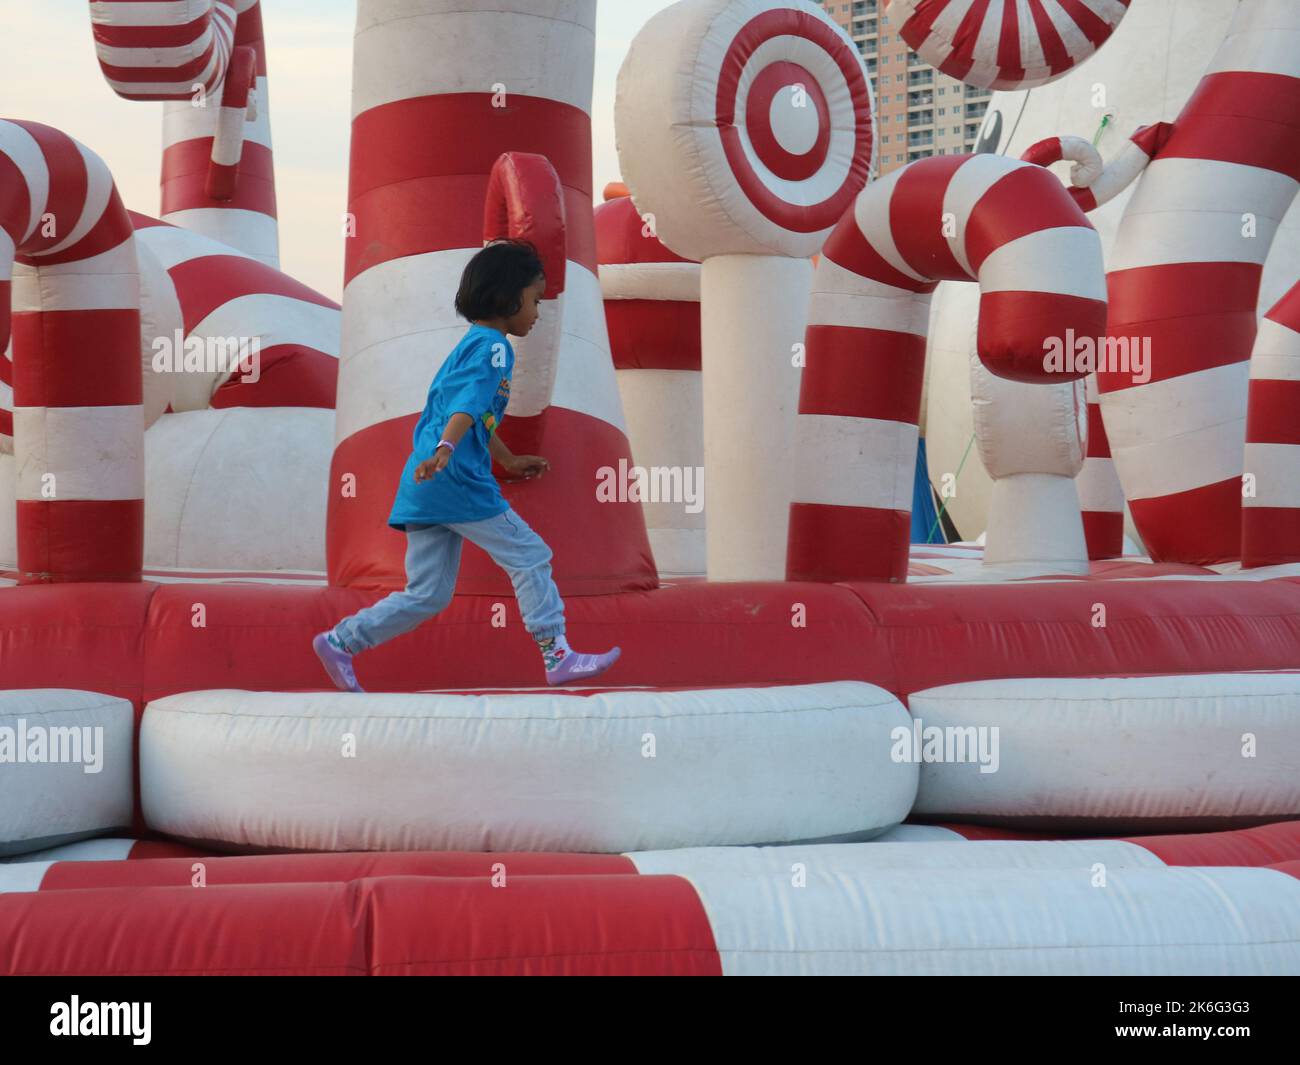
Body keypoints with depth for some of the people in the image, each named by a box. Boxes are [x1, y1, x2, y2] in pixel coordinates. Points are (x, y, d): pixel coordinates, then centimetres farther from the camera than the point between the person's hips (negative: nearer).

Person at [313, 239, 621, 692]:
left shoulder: (472, 343, 23)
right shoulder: (493, 346, -8)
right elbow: (469, 404, -25)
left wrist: (510, 461, 43)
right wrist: (446, 449, -39)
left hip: (428, 485, 10)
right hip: (457, 481, -10)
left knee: (427, 595, 10)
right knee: (530, 558, 0)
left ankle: (338, 642, 12)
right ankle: (557, 656, 2)